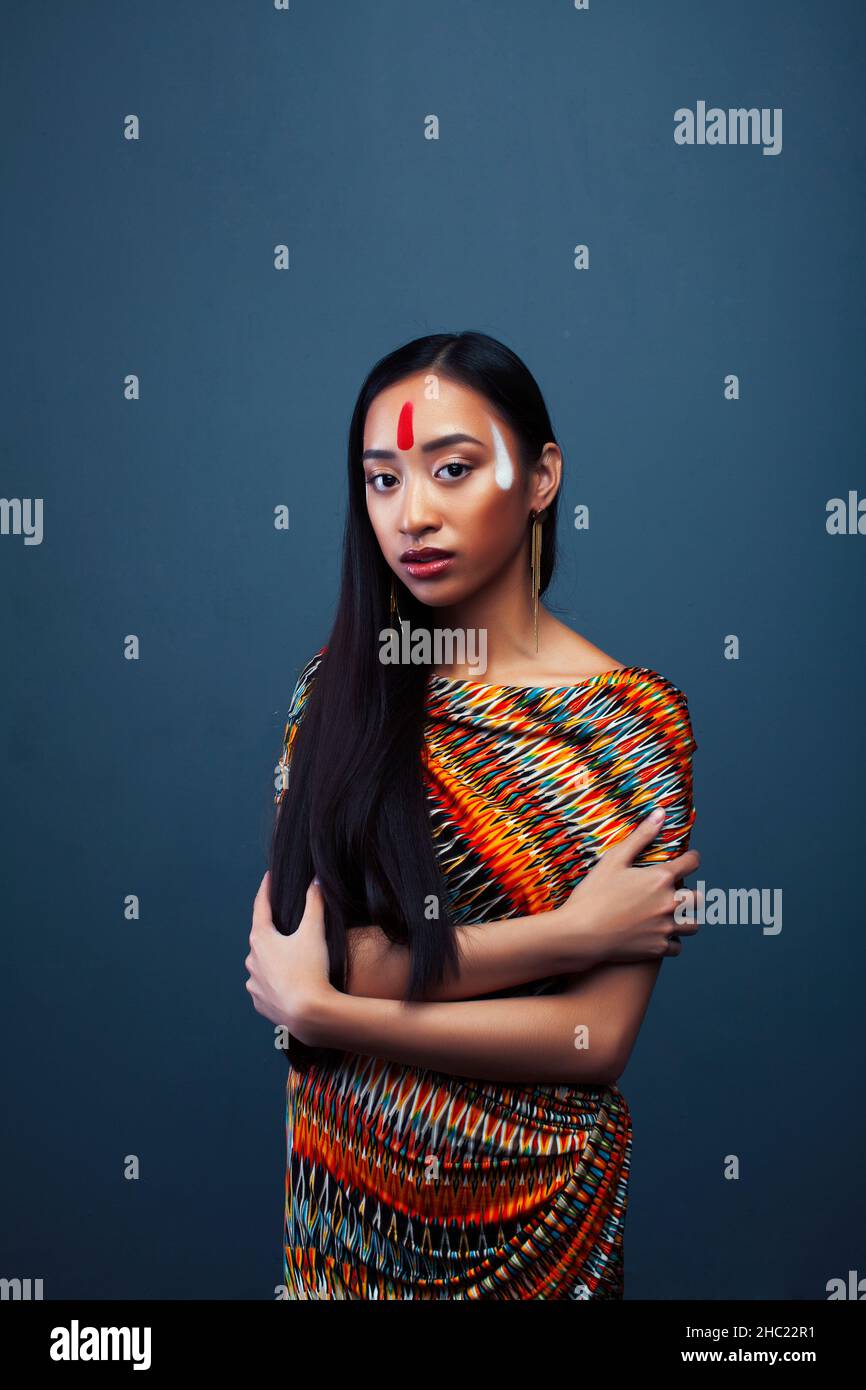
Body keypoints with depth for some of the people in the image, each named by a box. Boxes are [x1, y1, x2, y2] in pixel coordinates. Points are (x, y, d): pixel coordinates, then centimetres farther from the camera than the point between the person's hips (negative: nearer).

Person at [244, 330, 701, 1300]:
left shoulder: (632, 722, -14)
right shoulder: (340, 685, -6)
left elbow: (598, 1037, -17)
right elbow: (292, 956, -15)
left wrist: (317, 1008, -17)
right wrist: (569, 931, -21)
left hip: (529, 1202, -2)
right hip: (338, 1176, 3)